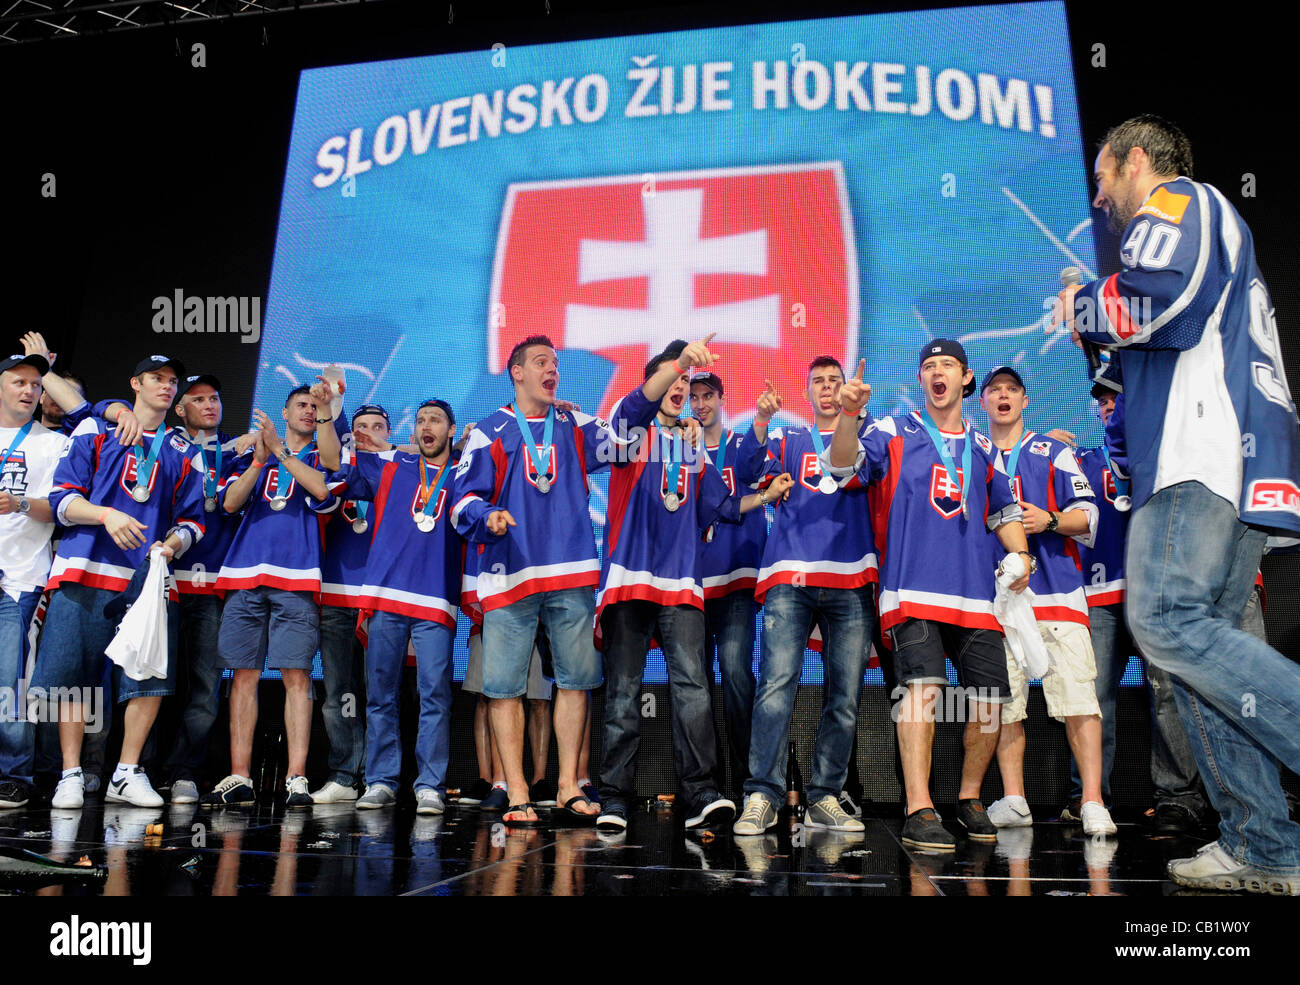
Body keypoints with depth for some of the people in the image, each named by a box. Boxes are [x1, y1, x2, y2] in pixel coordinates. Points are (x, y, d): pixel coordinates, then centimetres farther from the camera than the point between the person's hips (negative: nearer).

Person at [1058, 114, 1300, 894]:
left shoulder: (1175, 202, 5)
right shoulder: (1220, 232, 35)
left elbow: (1164, 301, -16)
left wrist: (1082, 310, 1)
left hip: (1205, 453, -10)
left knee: (1167, 621, -19)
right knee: (1198, 638, 4)